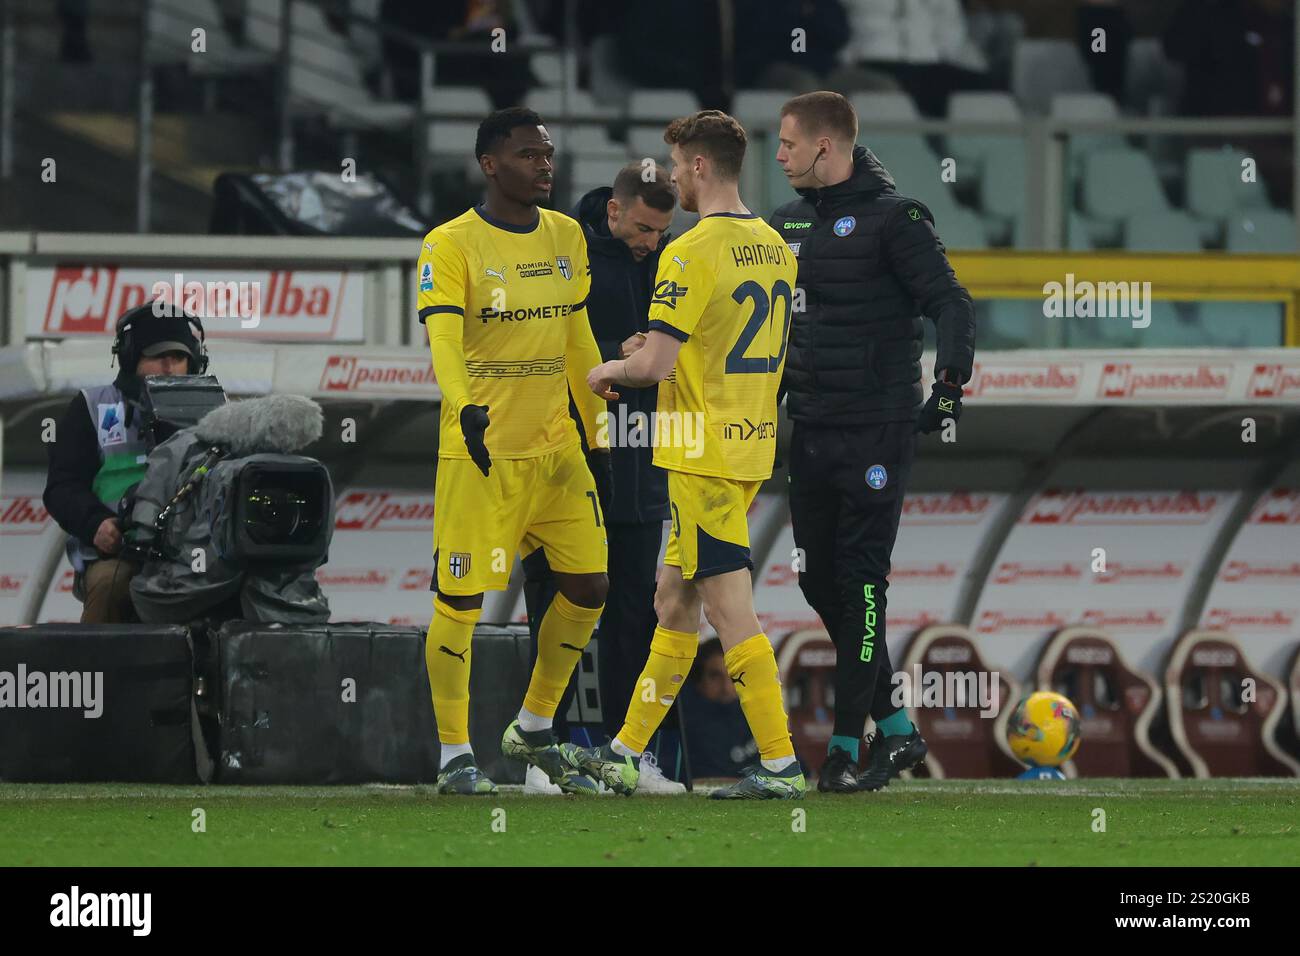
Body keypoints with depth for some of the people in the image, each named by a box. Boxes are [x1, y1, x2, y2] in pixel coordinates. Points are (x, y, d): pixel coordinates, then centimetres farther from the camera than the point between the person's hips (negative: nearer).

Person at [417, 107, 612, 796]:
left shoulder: (566, 237, 10)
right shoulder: (450, 246, -10)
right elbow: (443, 339, -23)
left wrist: (597, 438, 18)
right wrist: (466, 409, -41)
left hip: (556, 452, 6)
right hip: (478, 455, -6)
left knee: (588, 587, 5)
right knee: (459, 602, -4)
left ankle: (534, 731, 22)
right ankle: (455, 756, 6)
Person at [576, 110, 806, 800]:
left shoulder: (692, 254, -17)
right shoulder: (774, 246, 10)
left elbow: (654, 364, -20)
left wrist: (610, 372, 1)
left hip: (704, 456, -9)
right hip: (752, 446, 9)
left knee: (730, 612, -6)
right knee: (674, 600, 15)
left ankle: (779, 765, -7)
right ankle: (626, 755, 22)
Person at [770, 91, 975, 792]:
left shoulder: (891, 219, -9)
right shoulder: (789, 223, 13)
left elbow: (950, 302, -13)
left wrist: (950, 379, -25)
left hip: (876, 431, -8)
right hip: (809, 431, 8)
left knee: (861, 582, -7)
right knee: (819, 581, 8)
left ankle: (847, 746, -4)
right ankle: (896, 729, 19)